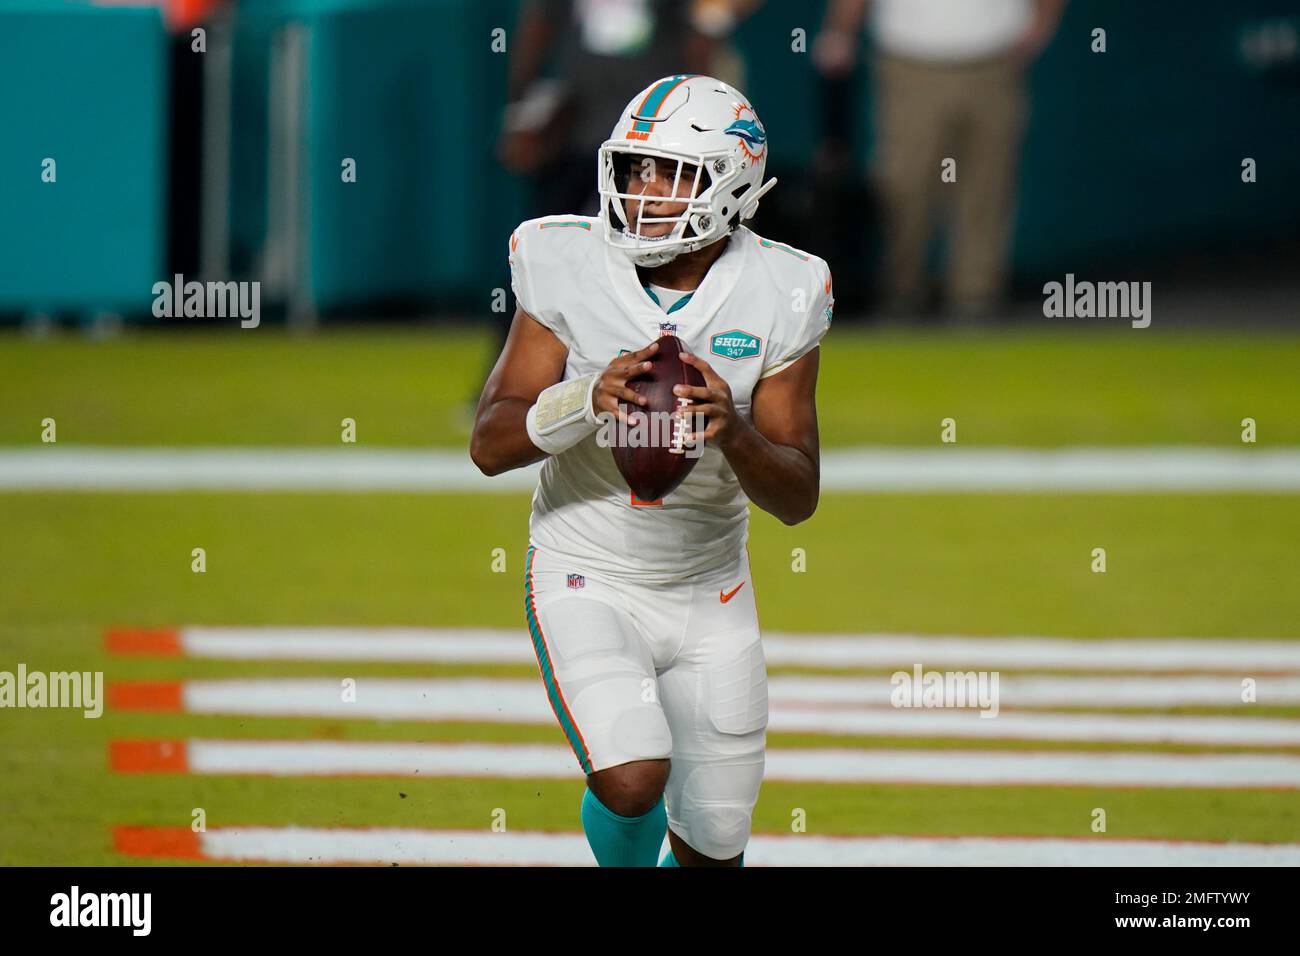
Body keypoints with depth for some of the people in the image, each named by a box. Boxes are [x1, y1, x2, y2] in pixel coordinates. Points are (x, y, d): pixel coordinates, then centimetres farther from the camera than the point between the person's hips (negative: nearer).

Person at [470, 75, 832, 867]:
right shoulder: (569, 271, -13)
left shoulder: (777, 299, -10)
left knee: (712, 850, 7)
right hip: (588, 585, -2)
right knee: (633, 783, -24)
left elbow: (798, 497, -8)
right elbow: (490, 445, -12)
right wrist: (587, 402, -31)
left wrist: (734, 431, -29)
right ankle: (623, 858, 13)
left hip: (708, 594, 2)